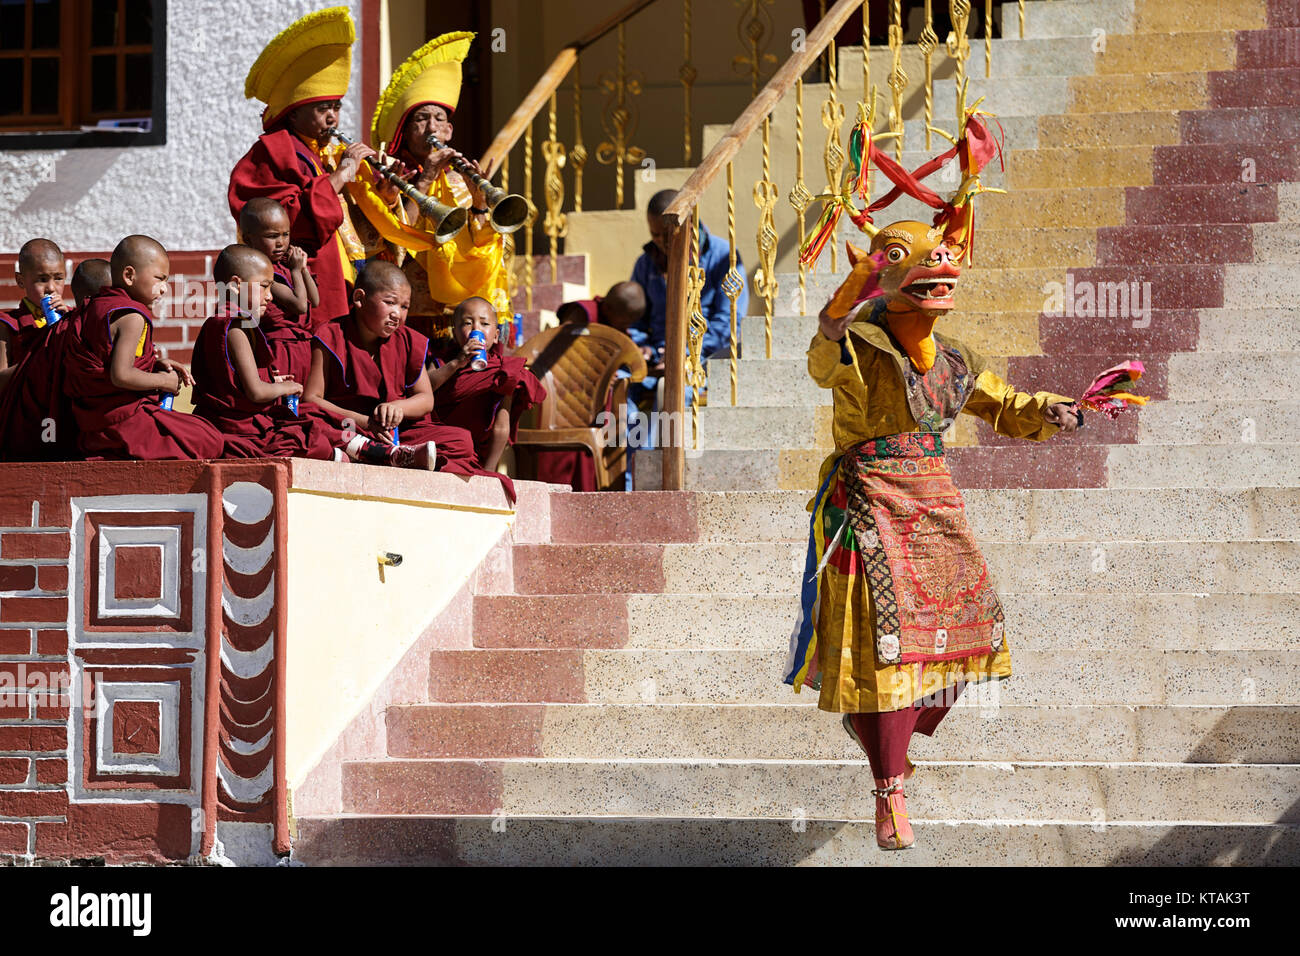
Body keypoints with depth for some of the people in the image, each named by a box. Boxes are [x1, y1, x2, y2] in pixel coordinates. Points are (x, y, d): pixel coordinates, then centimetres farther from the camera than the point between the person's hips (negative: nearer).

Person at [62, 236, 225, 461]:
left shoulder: (97, 305, 12)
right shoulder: (132, 318, -17)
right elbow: (121, 375, -26)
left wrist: (156, 363, 10)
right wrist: (163, 381, -12)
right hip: (126, 422, -9)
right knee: (211, 441, -7)